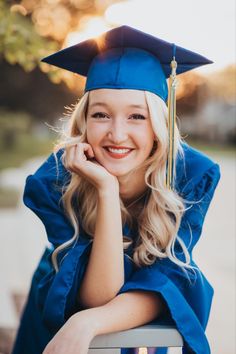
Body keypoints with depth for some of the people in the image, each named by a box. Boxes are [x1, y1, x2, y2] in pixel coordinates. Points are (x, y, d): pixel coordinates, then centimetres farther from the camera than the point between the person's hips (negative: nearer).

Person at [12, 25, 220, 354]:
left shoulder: (194, 175, -25)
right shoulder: (53, 182, -27)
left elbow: (163, 284, -24)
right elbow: (98, 296, -30)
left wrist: (88, 324, -40)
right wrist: (107, 191, -40)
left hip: (152, 324, 2)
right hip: (61, 320, -2)